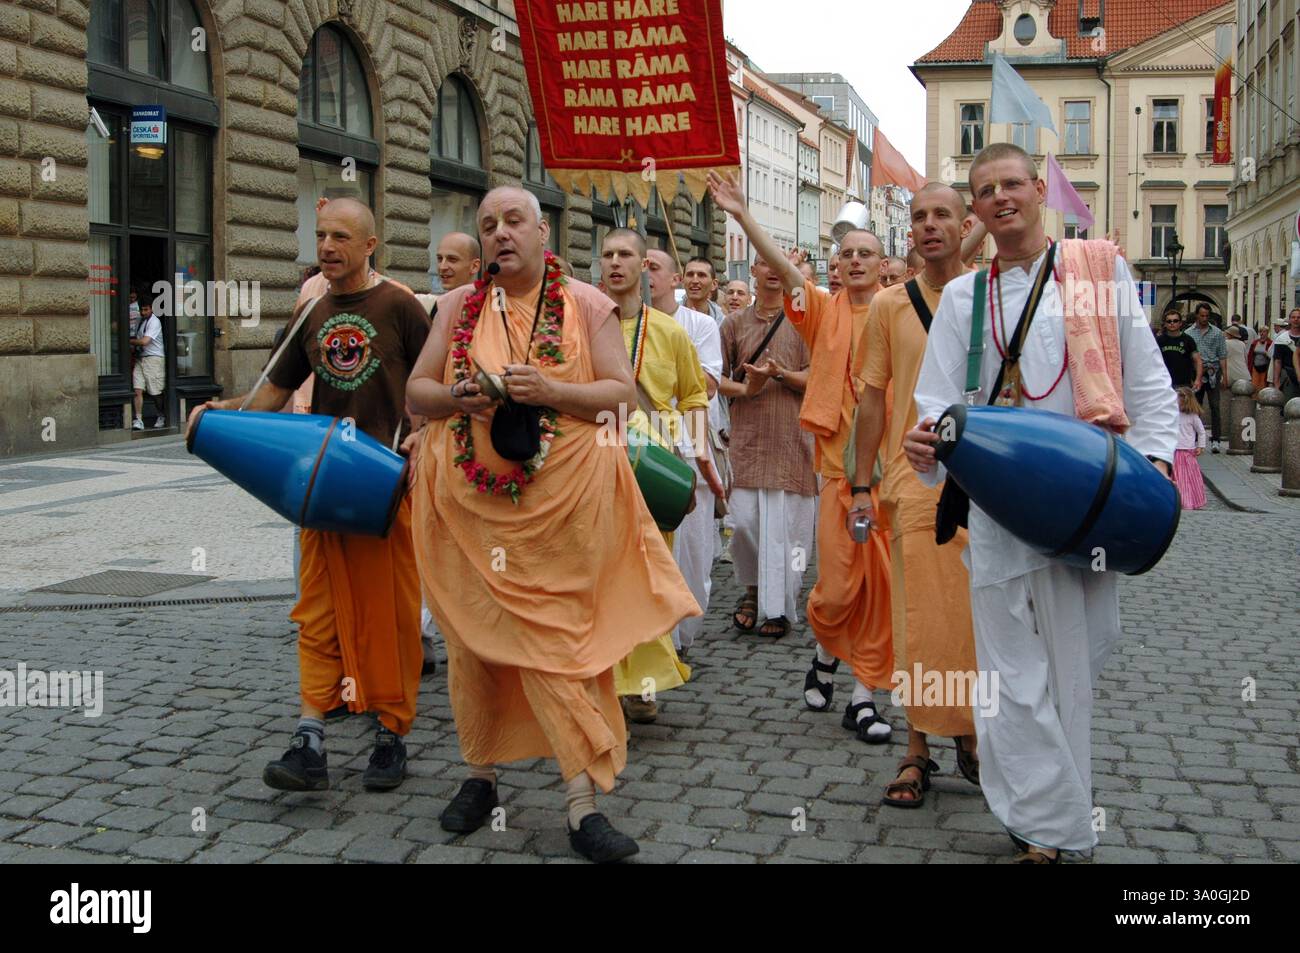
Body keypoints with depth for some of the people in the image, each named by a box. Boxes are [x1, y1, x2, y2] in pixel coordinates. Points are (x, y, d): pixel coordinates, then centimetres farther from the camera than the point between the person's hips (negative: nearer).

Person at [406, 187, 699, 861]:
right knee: (474, 636, 6)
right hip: (470, 497, 2)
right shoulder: (459, 307, 10)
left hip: (561, 497, -2)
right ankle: (479, 776, 25)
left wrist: (550, 391, -18)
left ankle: (582, 805, -1)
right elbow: (415, 390, 10)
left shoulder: (584, 304, 3)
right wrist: (457, 398, -12)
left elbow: (622, 391, -2)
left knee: (557, 636, -5)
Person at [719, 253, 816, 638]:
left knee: (787, 523, -3)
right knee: (744, 520, -2)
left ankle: (780, 607, 8)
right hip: (748, 436, 2)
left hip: (791, 436, -1)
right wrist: (744, 389, -8)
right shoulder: (734, 323, 12)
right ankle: (753, 589, 23)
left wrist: (781, 374, -17)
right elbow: (718, 378, 12)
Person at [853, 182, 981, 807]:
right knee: (920, 616, 0)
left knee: (979, 611, 6)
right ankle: (917, 750, 12)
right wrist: (862, 487, 4)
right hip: (914, 481, 0)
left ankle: (969, 733, 24)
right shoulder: (889, 305, 4)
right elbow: (873, 399, 7)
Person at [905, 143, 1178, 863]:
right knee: (1018, 665, -1)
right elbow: (943, 400, 4)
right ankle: (1047, 828, 9)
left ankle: (1043, 813, 27)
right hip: (1002, 500, 1)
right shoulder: (963, 297, 13)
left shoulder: (1100, 269, 8)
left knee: (1079, 654, 7)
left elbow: (1148, 378, 6)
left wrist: (1153, 457, -8)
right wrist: (928, 443, -18)